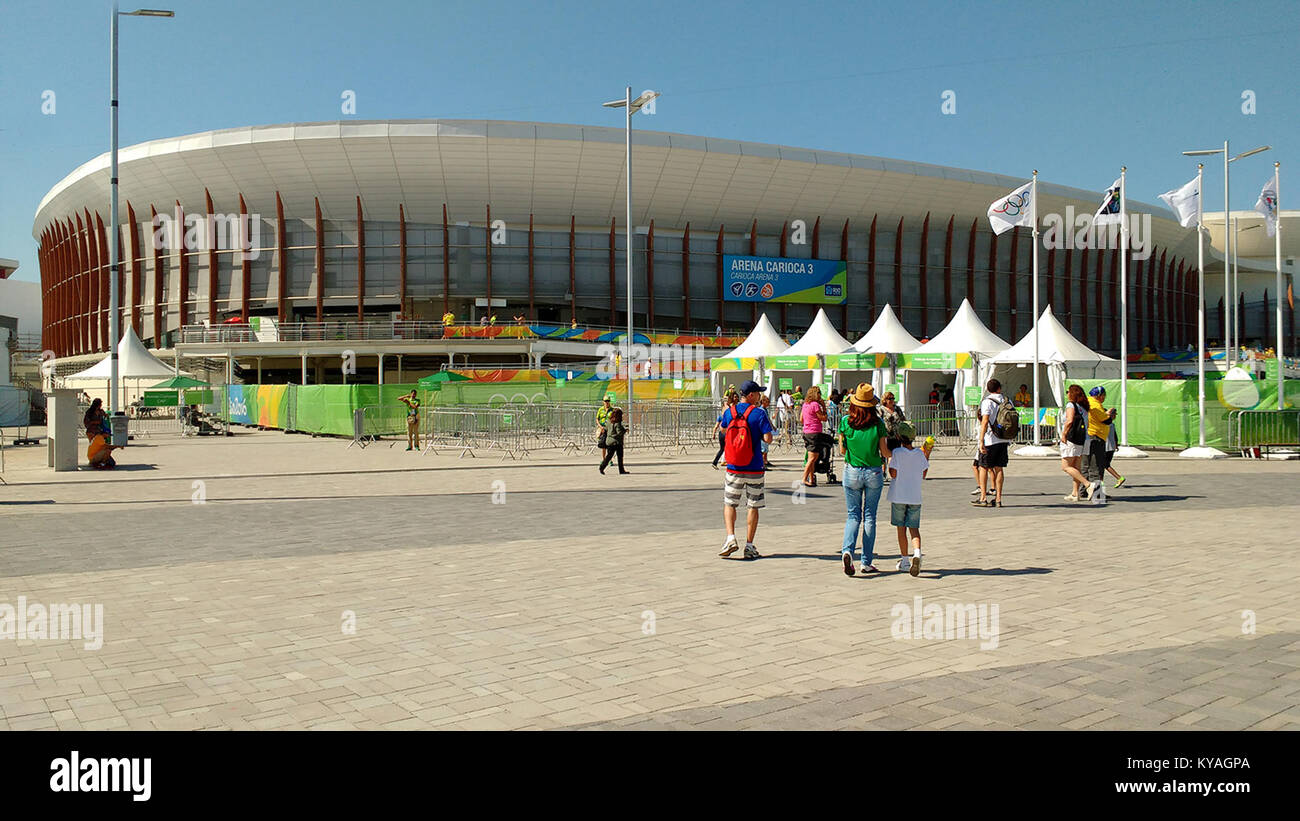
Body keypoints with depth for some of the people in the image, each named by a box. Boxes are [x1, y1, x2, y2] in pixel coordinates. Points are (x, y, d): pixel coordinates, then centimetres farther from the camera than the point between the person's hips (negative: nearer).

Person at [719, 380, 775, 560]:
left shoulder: (729, 412, 2)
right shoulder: (759, 413, -9)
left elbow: (724, 429, 21)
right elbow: (768, 439, -14)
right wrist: (767, 426, 6)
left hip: (734, 469, 2)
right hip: (754, 468, -2)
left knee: (729, 504, 11)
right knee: (753, 506, 7)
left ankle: (730, 538, -7)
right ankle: (749, 546, 9)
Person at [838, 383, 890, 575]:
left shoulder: (846, 421, -6)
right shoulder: (878, 423, -8)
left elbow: (842, 450, -1)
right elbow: (884, 452, -2)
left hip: (852, 472, 0)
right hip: (874, 472, 0)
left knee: (853, 516, 9)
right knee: (869, 517, 8)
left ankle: (847, 550, -16)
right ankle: (866, 562, 11)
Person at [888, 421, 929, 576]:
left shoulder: (896, 452, -9)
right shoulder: (919, 453, 1)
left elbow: (893, 474, -12)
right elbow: (924, 474, 9)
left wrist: (889, 458, 1)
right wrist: (927, 456, 17)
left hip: (898, 496, -2)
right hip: (915, 496, 2)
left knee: (901, 528, 8)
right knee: (914, 527, 5)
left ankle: (905, 560, 11)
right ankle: (917, 552, -20)